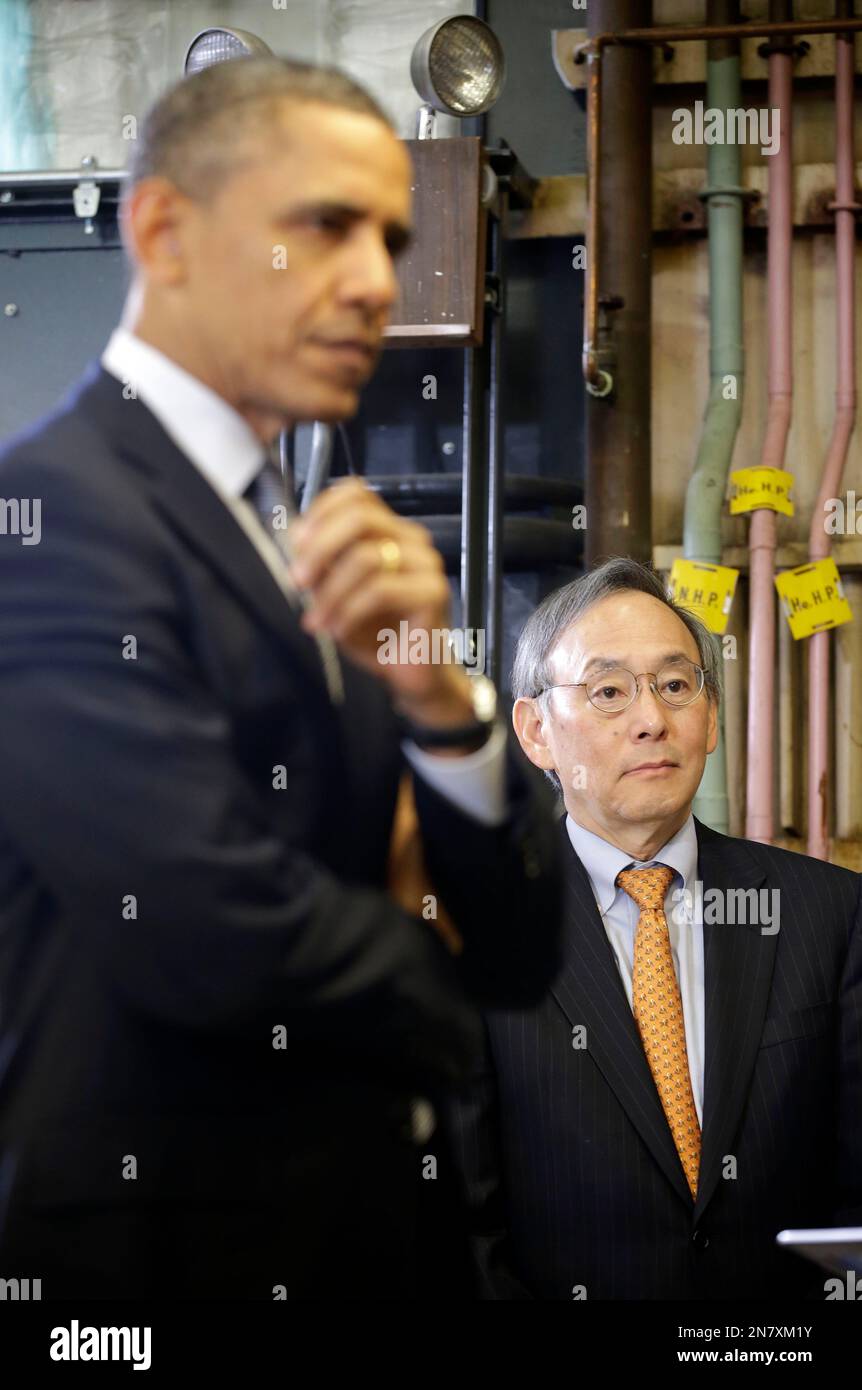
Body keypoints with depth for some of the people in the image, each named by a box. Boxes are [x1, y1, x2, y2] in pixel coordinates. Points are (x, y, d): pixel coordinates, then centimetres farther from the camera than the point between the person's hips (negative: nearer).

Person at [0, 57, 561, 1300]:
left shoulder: (314, 549, 9)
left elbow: (517, 952, 3)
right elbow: (221, 938, -25)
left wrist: (432, 692, -16)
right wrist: (436, 1000, -4)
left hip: (362, 1226, 8)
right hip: (164, 1241, -8)